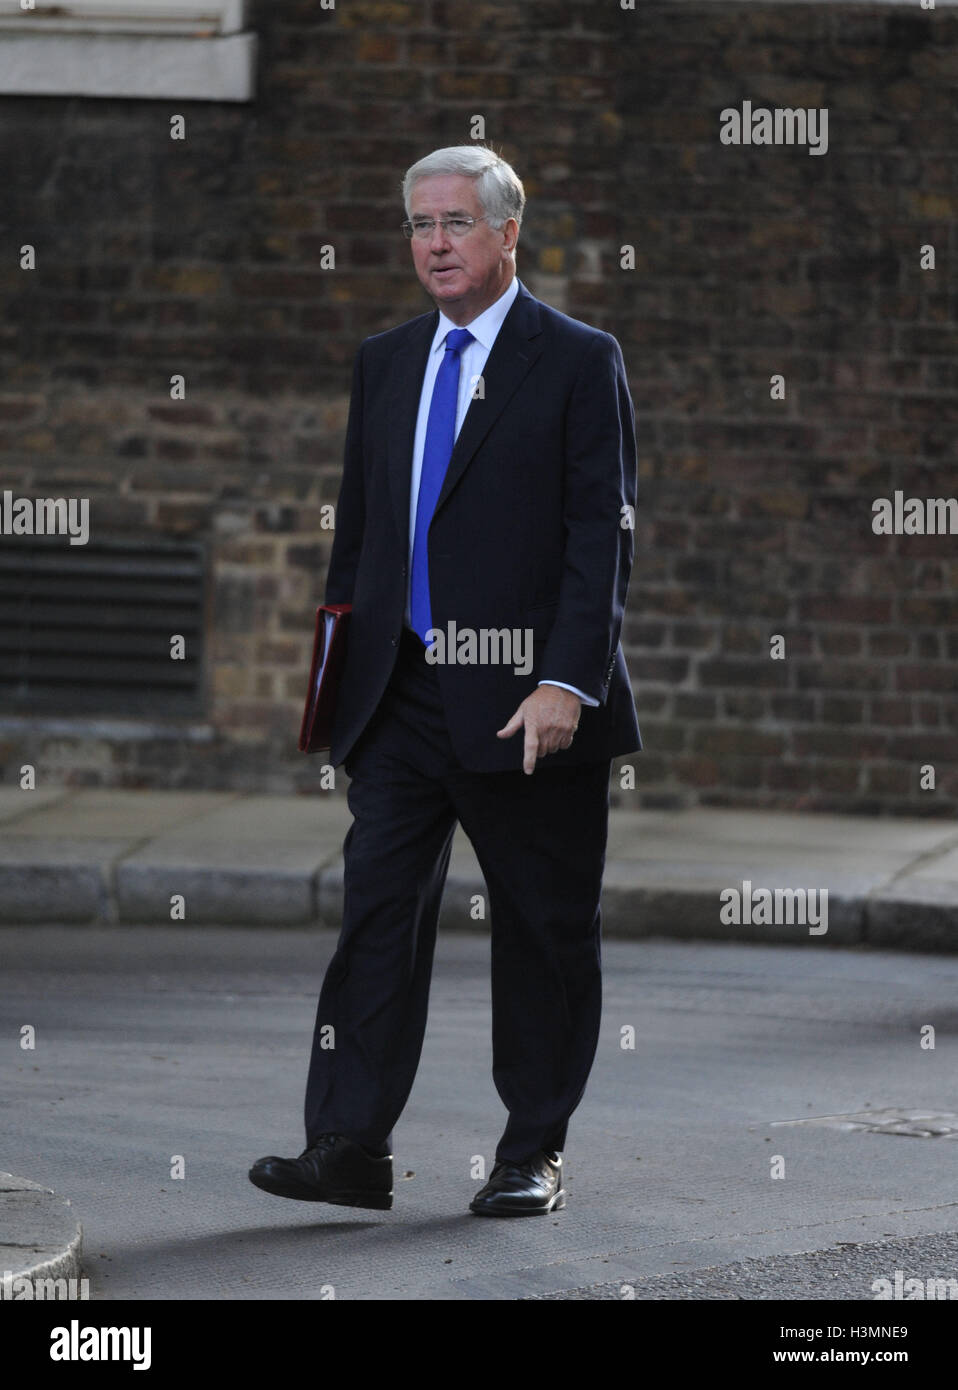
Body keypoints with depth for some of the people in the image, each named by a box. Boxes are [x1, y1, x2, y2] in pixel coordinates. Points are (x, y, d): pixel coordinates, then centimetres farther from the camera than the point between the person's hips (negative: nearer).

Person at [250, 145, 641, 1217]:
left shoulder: (579, 362, -2)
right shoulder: (384, 362, 15)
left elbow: (602, 536, -8)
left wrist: (566, 684, -17)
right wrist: (340, 679, 12)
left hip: (527, 700, -4)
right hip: (400, 703, 4)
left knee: (543, 928, 4)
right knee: (376, 910, -4)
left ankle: (533, 1156, 13)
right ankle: (349, 1149, -5)